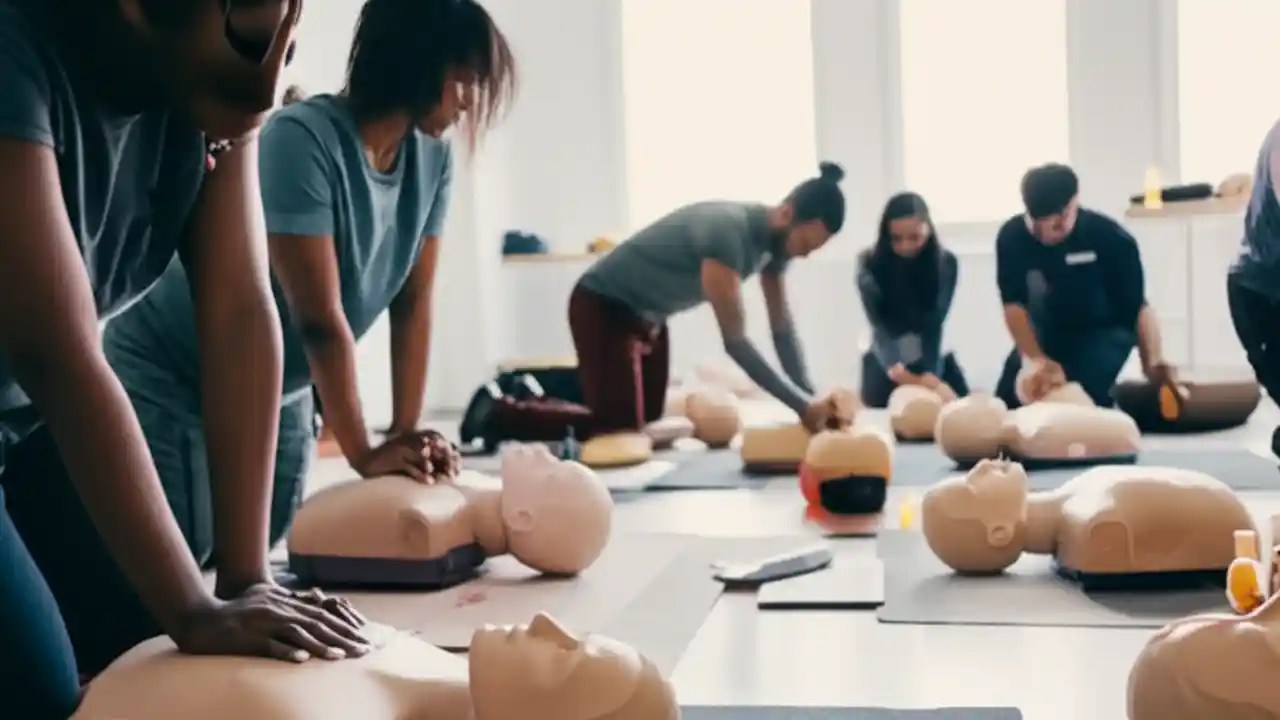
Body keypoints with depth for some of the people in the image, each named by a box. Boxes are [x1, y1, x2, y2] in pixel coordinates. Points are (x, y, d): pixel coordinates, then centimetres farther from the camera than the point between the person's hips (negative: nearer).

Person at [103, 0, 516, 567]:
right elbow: (319, 318, -28)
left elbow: (413, 303, -4)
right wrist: (363, 454, -25)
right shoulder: (302, 139, -28)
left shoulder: (432, 157, -6)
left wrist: (407, 433, -11)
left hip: (279, 393, 7)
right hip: (171, 383, -6)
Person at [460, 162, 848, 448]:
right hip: (602, 308, -9)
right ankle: (499, 411, 4)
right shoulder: (727, 232, -33)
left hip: (648, 315, 9)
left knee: (647, 420, 11)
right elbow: (735, 340, -31)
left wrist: (811, 399, -12)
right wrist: (802, 405, -30)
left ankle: (534, 400, 26)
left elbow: (783, 326, -2)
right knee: (621, 427, -11)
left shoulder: (775, 237, -6)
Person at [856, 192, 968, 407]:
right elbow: (879, 324, -25)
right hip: (886, 362, -1)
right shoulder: (870, 264, -16)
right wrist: (895, 369, -42)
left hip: (932, 357, 1)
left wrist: (931, 376, -34)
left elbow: (934, 325, -20)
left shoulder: (945, 262, -13)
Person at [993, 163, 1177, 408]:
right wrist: (1035, 359, -37)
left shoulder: (1110, 238, -25)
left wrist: (1154, 362, -36)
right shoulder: (1011, 237, -20)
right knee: (1006, 400, -8)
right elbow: (1013, 304, -22)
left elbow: (1137, 306, -20)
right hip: (1047, 330, 3)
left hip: (1104, 330, -3)